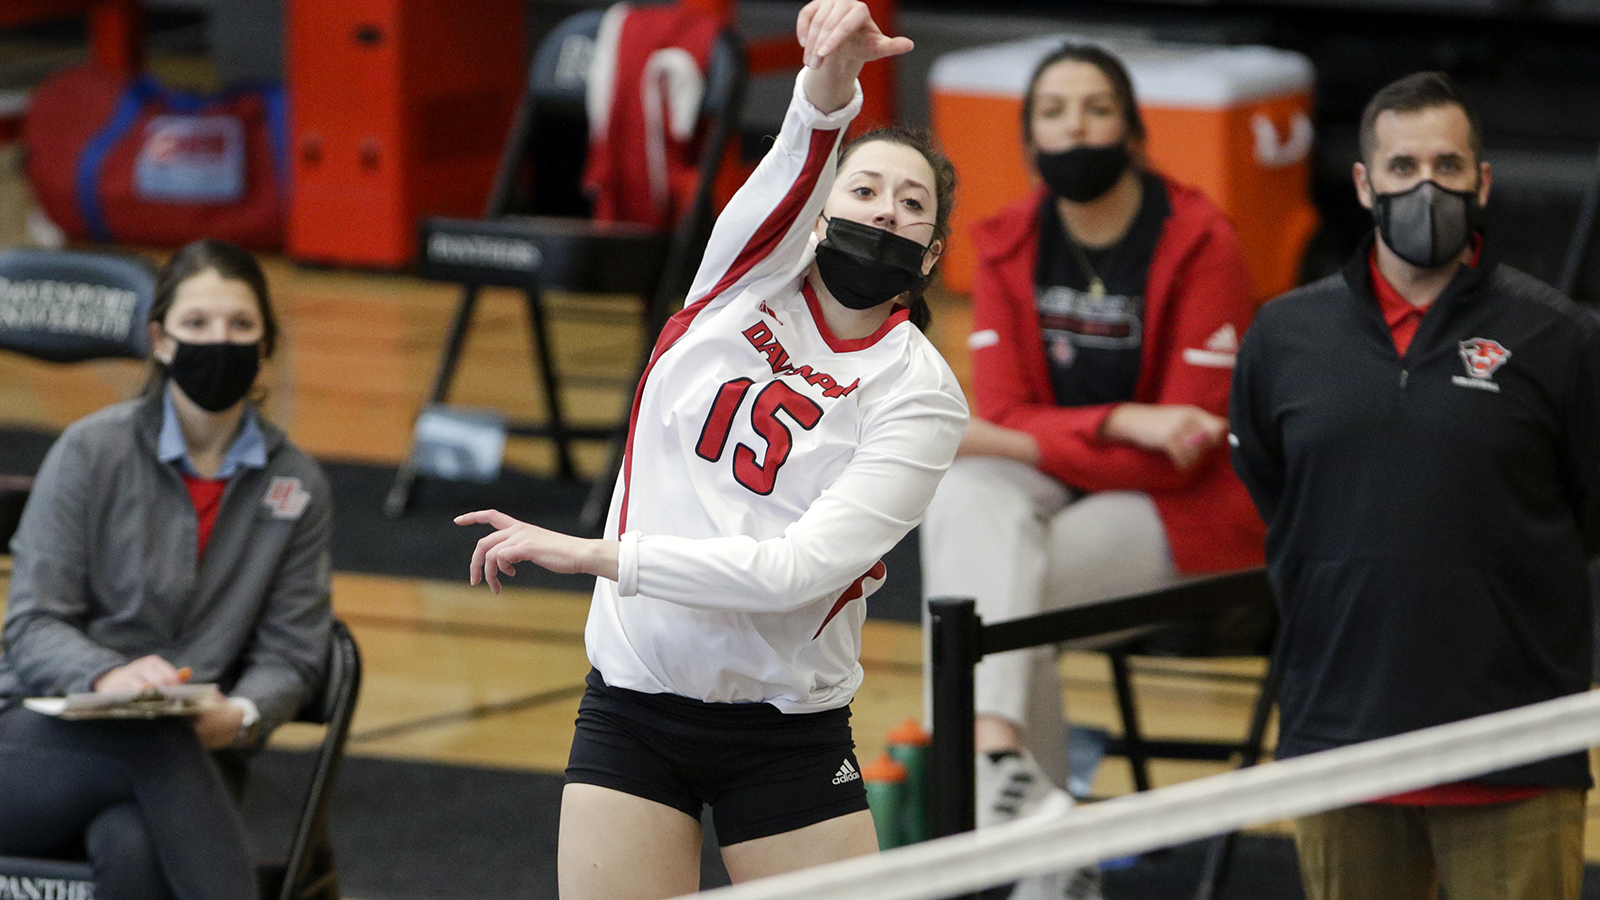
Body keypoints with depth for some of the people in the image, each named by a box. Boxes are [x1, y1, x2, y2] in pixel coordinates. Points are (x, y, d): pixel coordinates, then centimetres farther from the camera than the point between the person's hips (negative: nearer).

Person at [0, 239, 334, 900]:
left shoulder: (295, 486, 6)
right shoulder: (91, 450, -3)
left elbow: (290, 655, 6)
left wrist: (241, 715, -19)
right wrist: (107, 676, -29)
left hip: (190, 750, 2)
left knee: (133, 846, -37)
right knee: (156, 738, -39)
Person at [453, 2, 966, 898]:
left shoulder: (922, 397, -7)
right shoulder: (756, 267, 1)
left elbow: (797, 571, -18)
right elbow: (803, 157, -22)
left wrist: (594, 555, -22)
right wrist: (831, 81, -45)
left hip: (789, 734, -1)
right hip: (632, 702, 1)